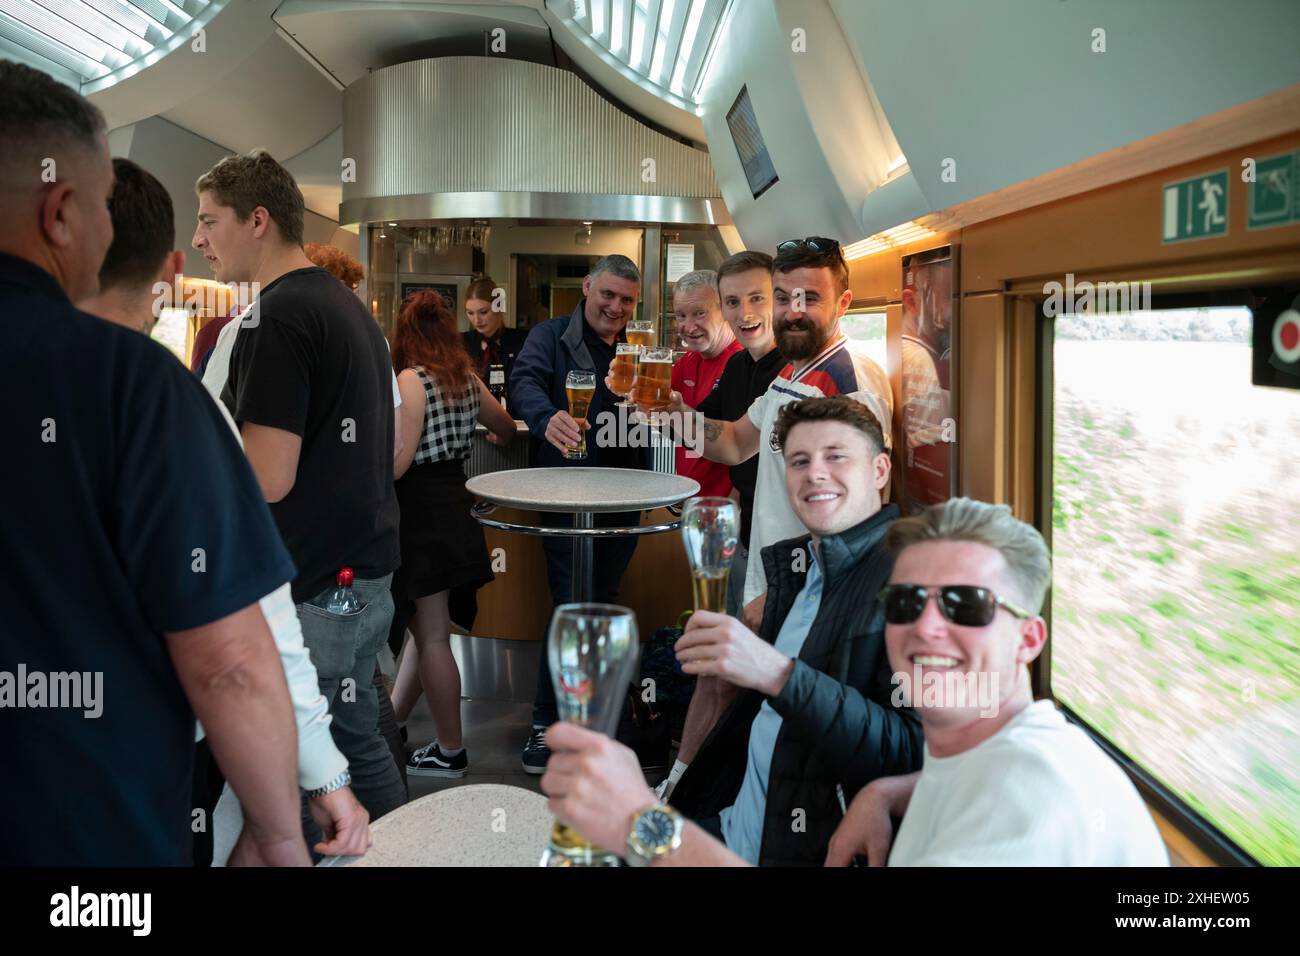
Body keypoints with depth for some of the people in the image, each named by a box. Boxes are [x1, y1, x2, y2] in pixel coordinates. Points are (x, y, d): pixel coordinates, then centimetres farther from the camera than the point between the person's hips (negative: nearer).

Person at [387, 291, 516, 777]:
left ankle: (450, 751, 11)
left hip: (421, 512, -8)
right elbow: (507, 427, 23)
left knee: (431, 636, 1)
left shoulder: (412, 379, -13)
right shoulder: (467, 379, 8)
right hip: (453, 504, 8)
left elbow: (399, 460, -19)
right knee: (425, 625, 16)